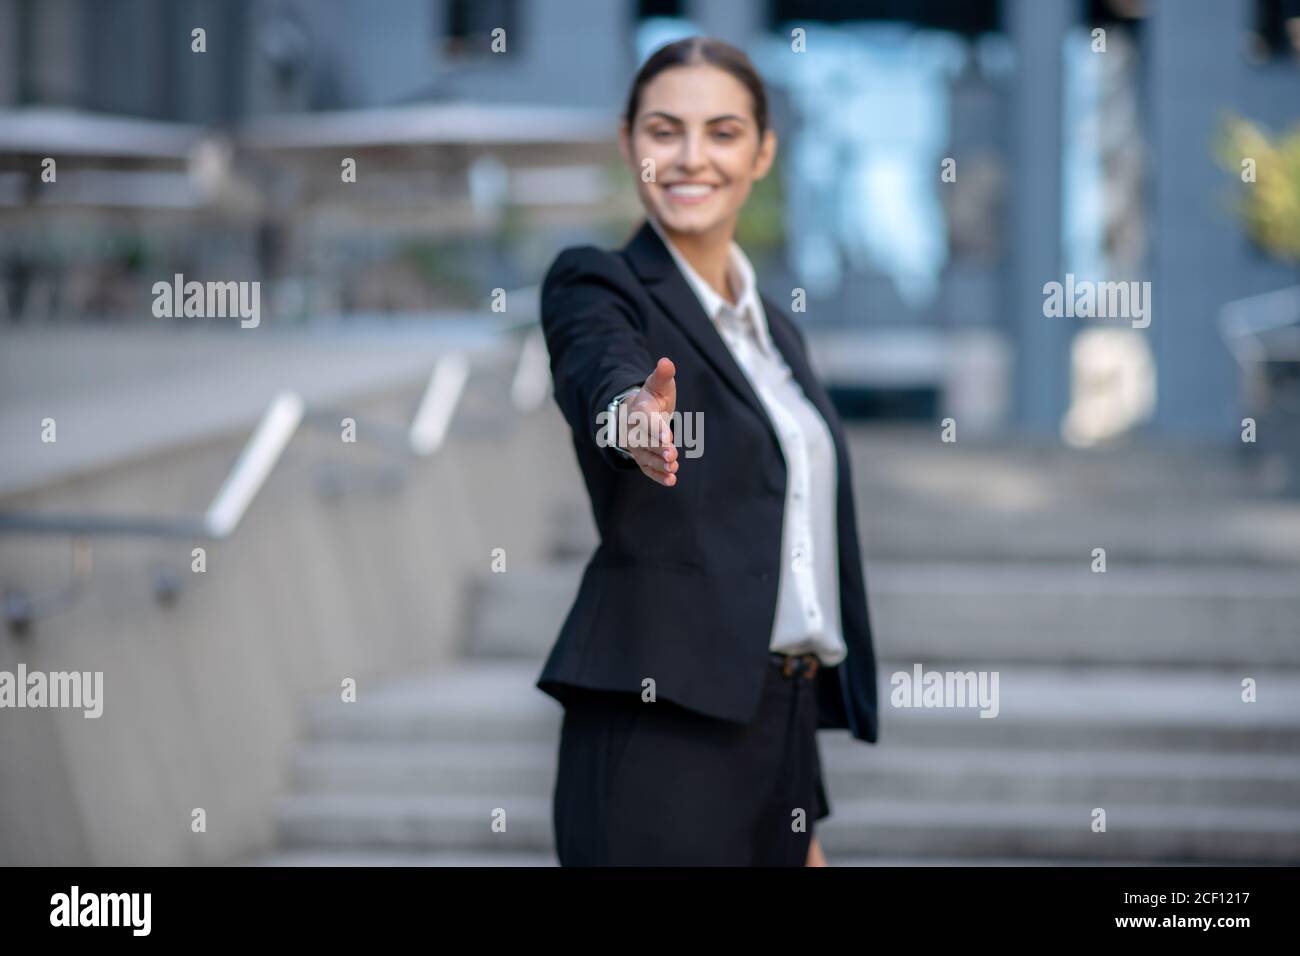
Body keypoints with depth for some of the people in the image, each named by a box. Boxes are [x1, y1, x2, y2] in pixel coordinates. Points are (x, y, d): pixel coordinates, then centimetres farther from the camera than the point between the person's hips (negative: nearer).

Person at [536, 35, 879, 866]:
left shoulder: (776, 330, 18)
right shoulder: (596, 286, -2)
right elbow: (601, 370, -26)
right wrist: (632, 411, -51)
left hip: (780, 734, 7)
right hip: (659, 733, -7)